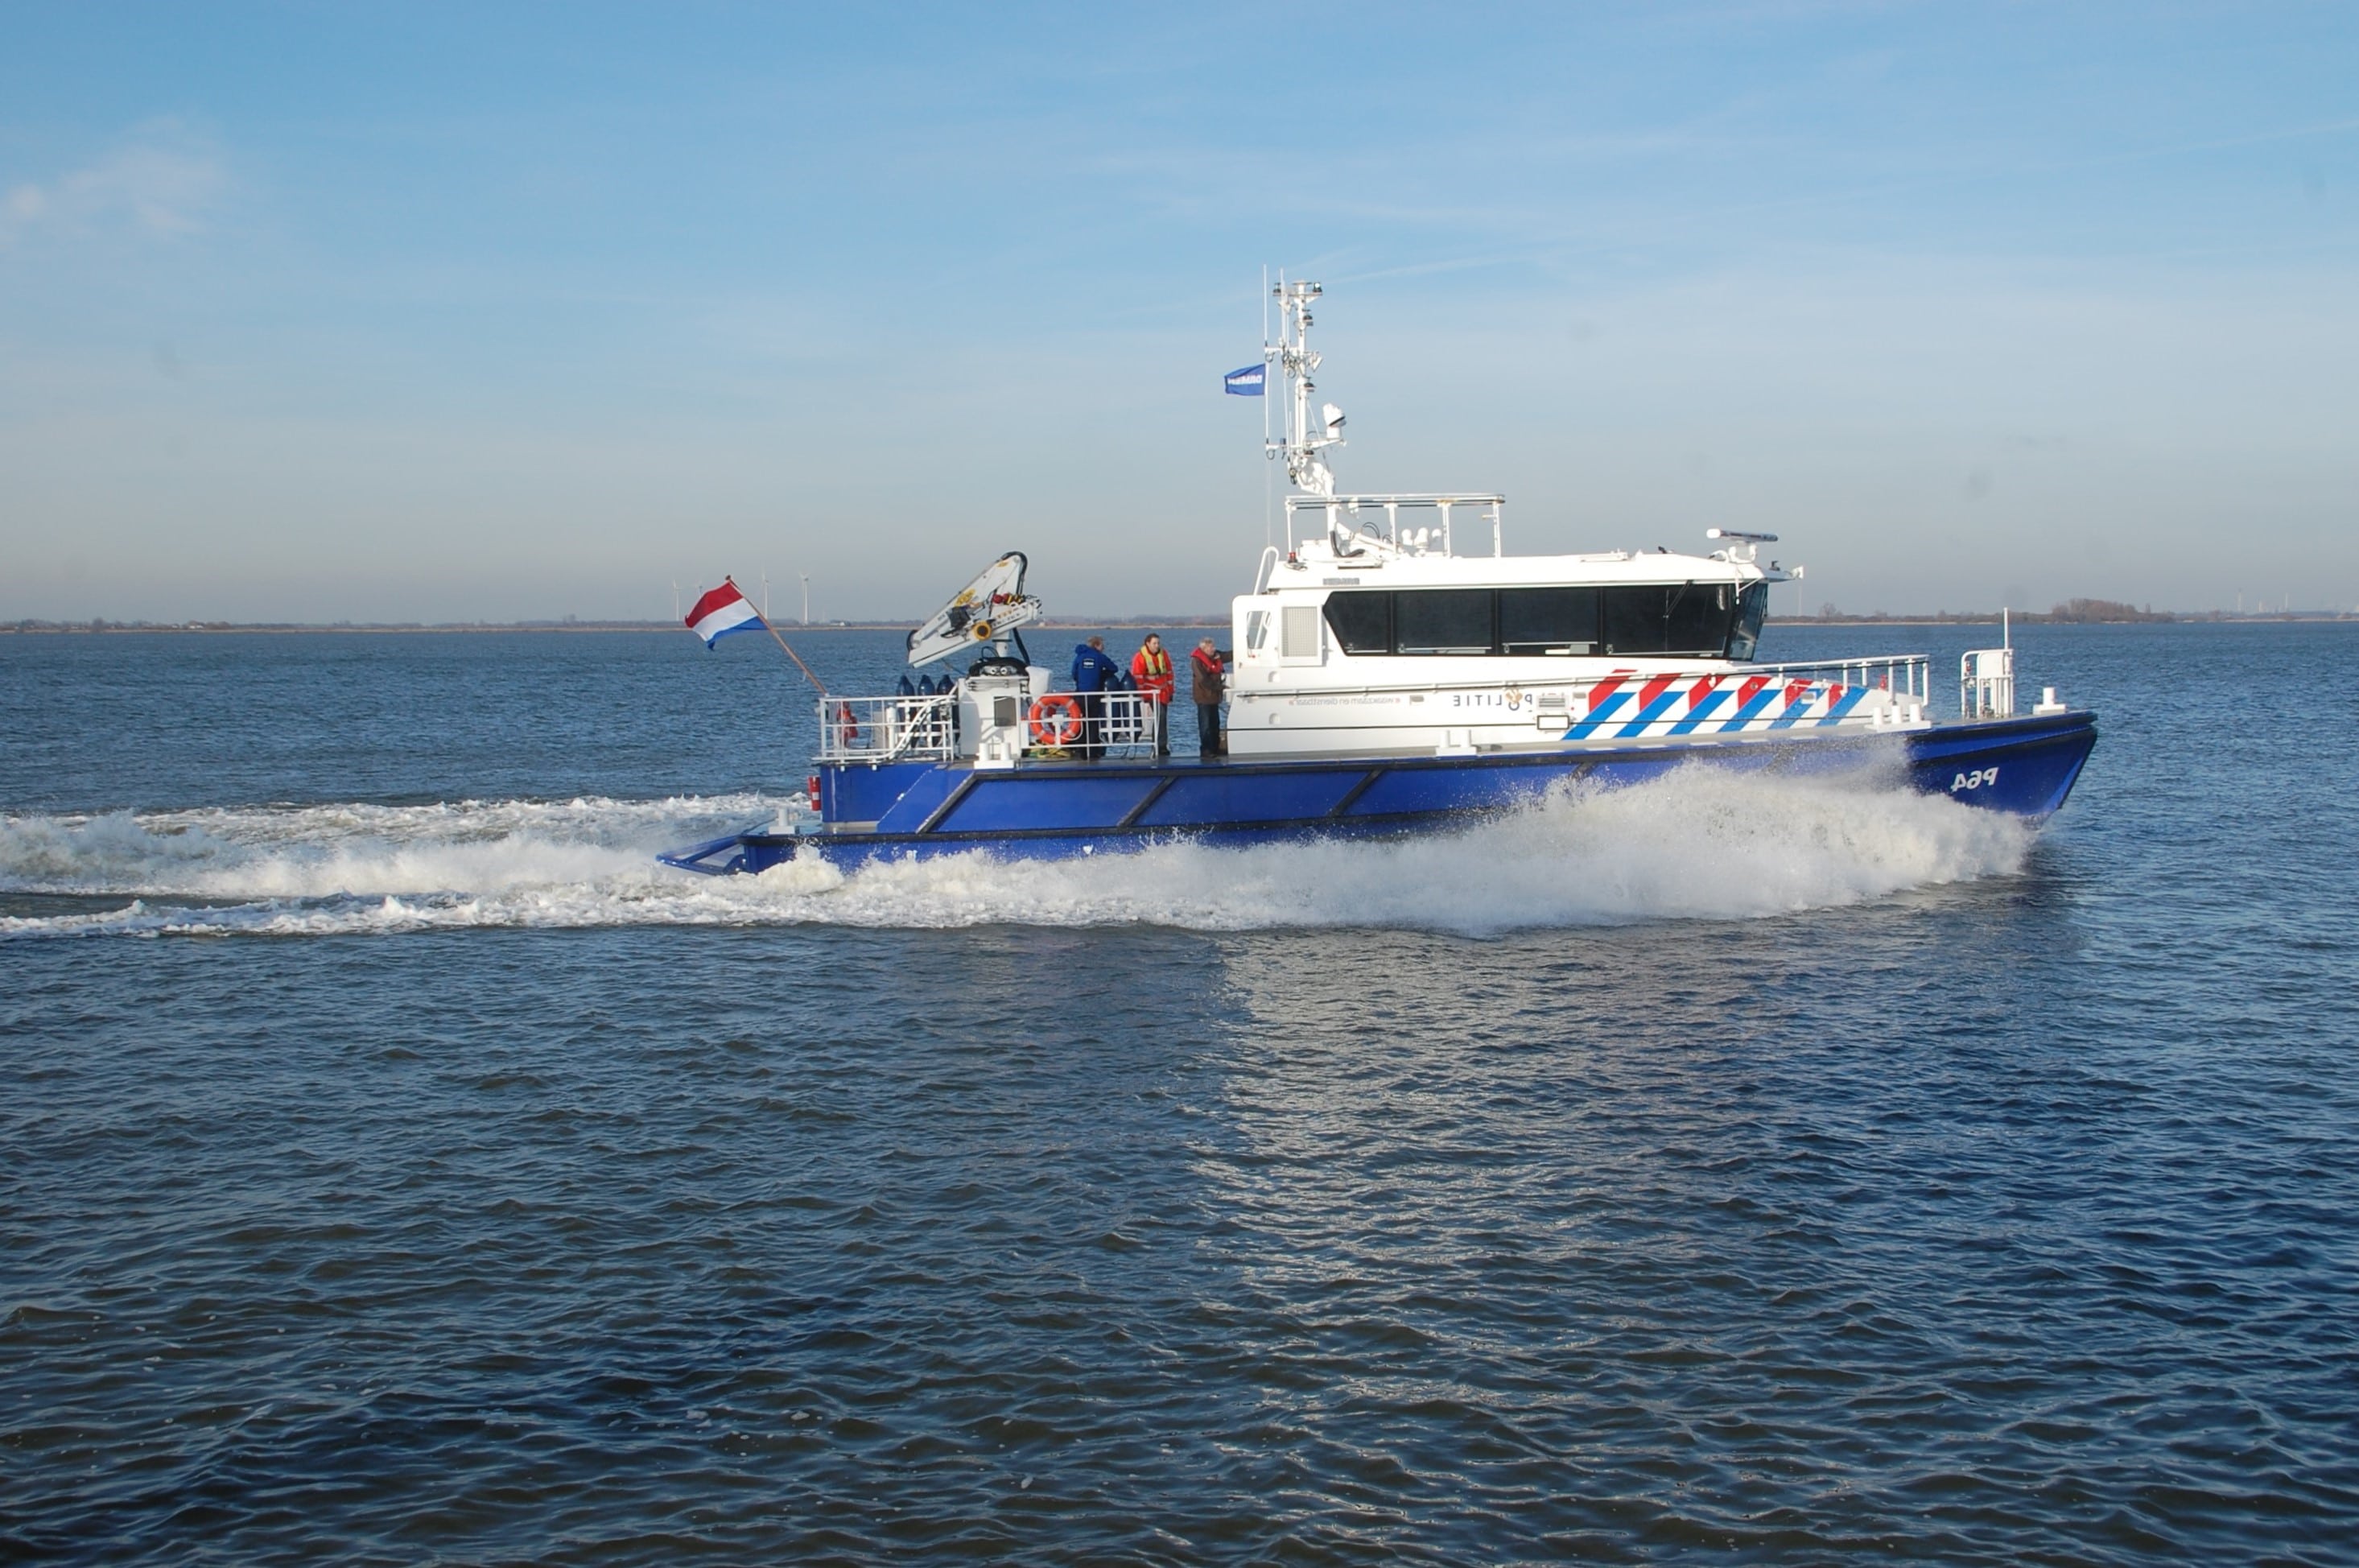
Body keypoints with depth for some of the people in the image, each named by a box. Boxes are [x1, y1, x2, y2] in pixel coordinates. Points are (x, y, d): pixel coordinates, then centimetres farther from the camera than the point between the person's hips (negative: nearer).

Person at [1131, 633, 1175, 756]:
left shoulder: (1163, 655, 8)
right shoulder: (1140, 657, -9)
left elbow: (1169, 673, 15)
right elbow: (1138, 677, -9)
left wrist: (1171, 691, 14)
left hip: (1164, 693, 6)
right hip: (1151, 693, -6)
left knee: (1162, 718, 6)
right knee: (1160, 716, -18)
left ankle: (1157, 746, 14)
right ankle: (1161, 745, -13)